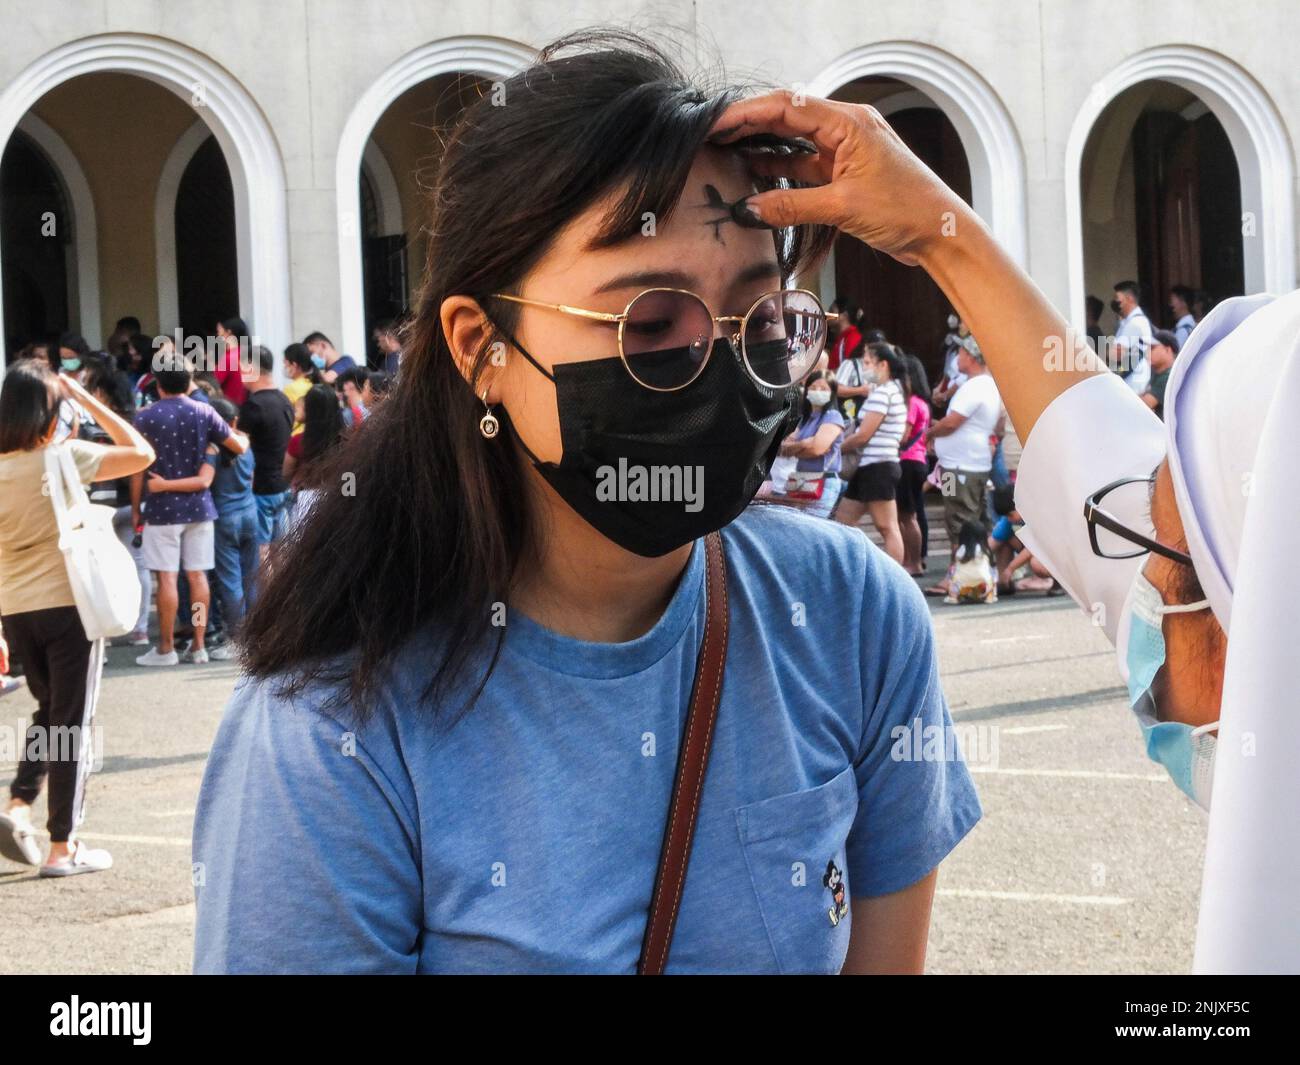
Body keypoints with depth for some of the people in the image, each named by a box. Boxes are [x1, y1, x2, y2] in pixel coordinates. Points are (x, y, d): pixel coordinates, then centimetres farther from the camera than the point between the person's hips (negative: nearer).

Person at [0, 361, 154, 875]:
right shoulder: (64, 457, -11)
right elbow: (141, 452, -5)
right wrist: (86, 399, -2)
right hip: (68, 604, -5)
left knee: (49, 712, 24)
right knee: (72, 723, 4)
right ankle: (63, 847, 6)